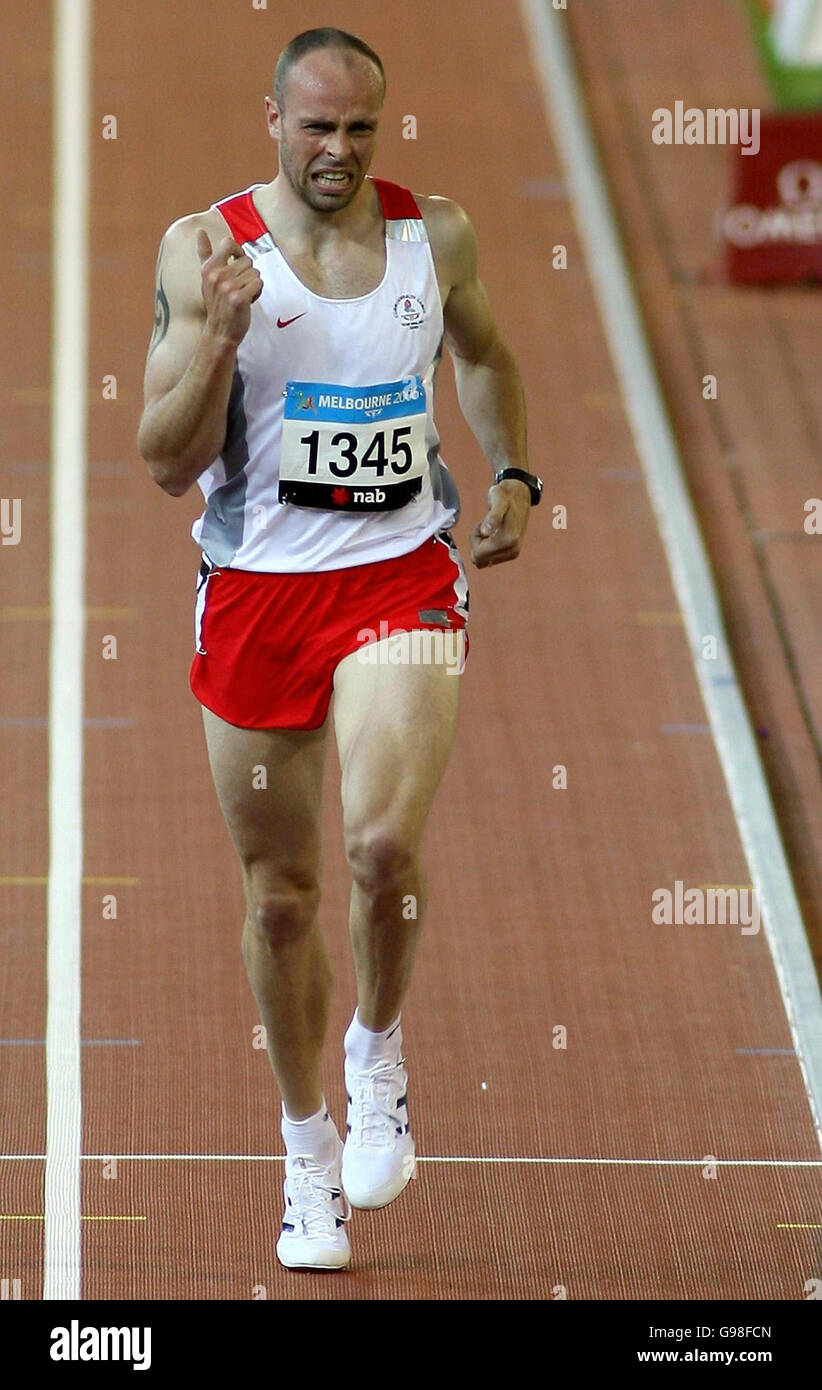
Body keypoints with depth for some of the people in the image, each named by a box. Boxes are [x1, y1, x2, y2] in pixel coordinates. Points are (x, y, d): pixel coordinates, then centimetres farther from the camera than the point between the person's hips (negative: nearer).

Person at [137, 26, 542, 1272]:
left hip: (401, 574, 0)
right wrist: (219, 338, -22)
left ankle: (380, 1051, 5)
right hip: (256, 589, 0)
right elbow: (169, 461, -8)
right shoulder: (204, 250, -6)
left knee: (383, 839, -24)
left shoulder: (435, 236, 1)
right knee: (282, 893, 9)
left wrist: (514, 478, 11)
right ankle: (309, 1151, 27)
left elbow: (482, 352, 24)